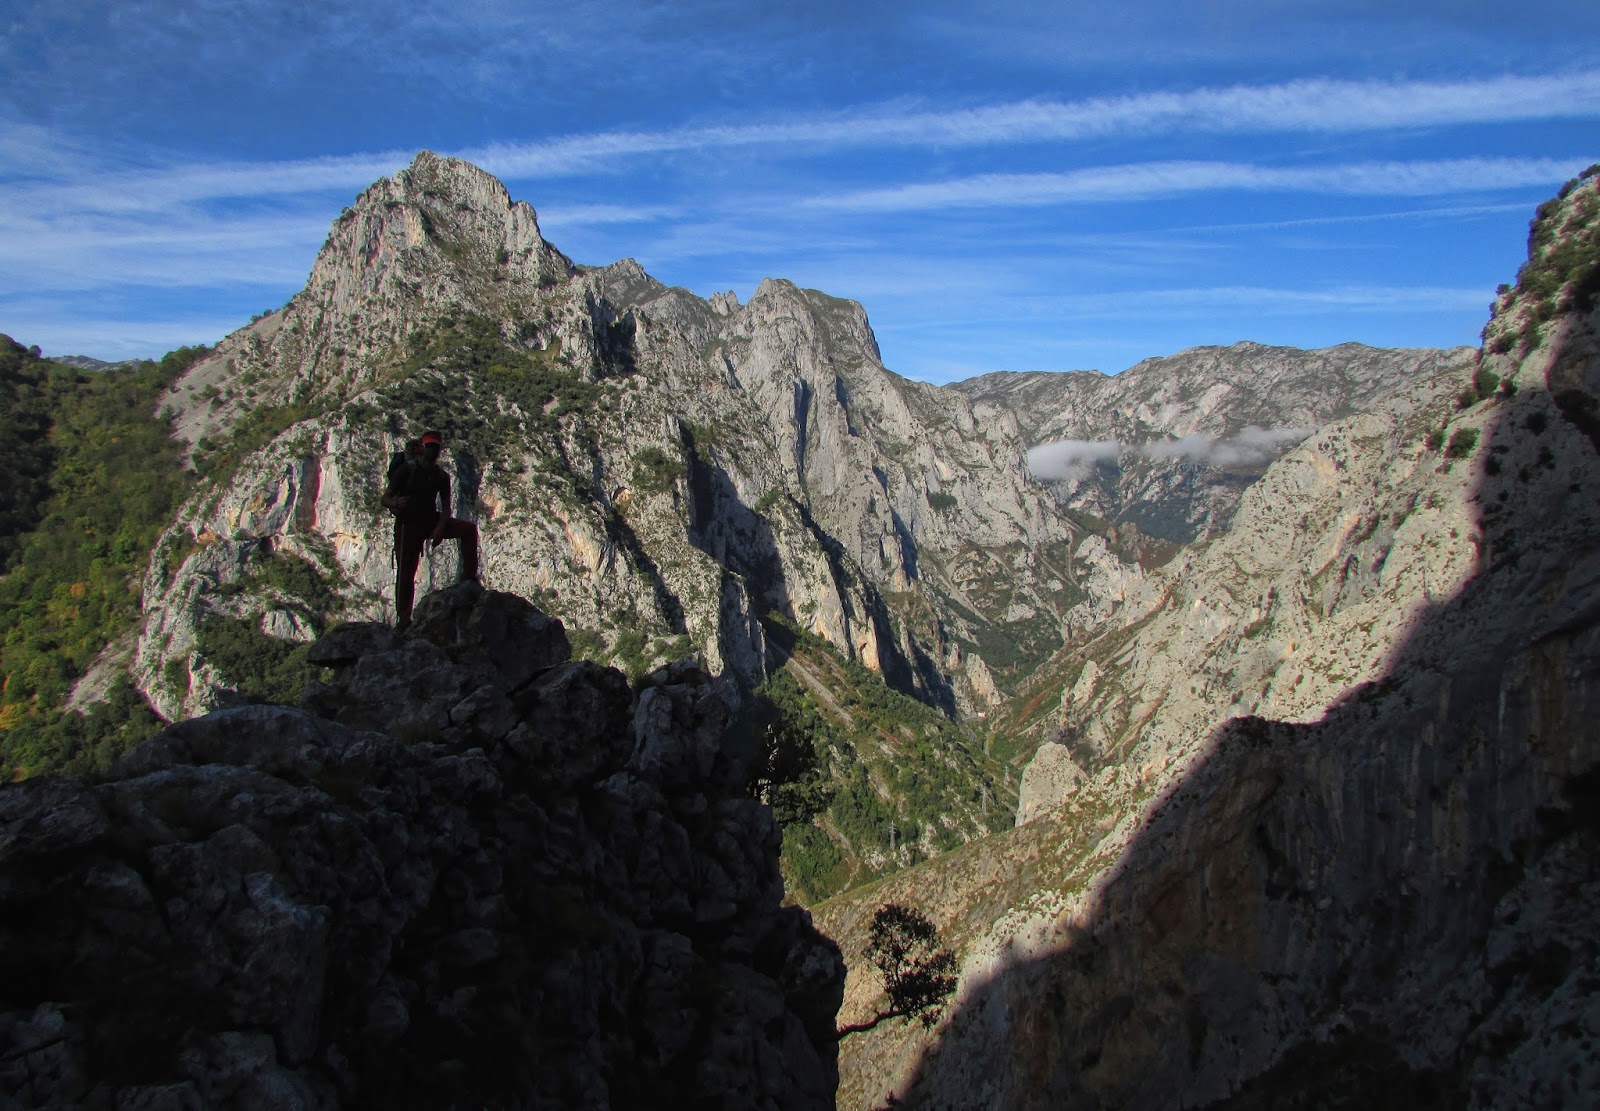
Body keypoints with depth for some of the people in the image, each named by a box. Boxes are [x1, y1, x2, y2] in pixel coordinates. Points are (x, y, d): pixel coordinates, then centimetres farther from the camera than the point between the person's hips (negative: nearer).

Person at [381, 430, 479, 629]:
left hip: (431, 520, 4)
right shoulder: (406, 470, -7)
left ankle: (469, 575, -11)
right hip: (408, 524, -4)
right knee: (406, 573, -4)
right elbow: (385, 498, -8)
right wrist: (396, 503, -32)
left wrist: (440, 528, -15)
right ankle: (403, 619, 5)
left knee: (468, 529, -14)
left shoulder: (441, 476, 4)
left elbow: (446, 507, 3)